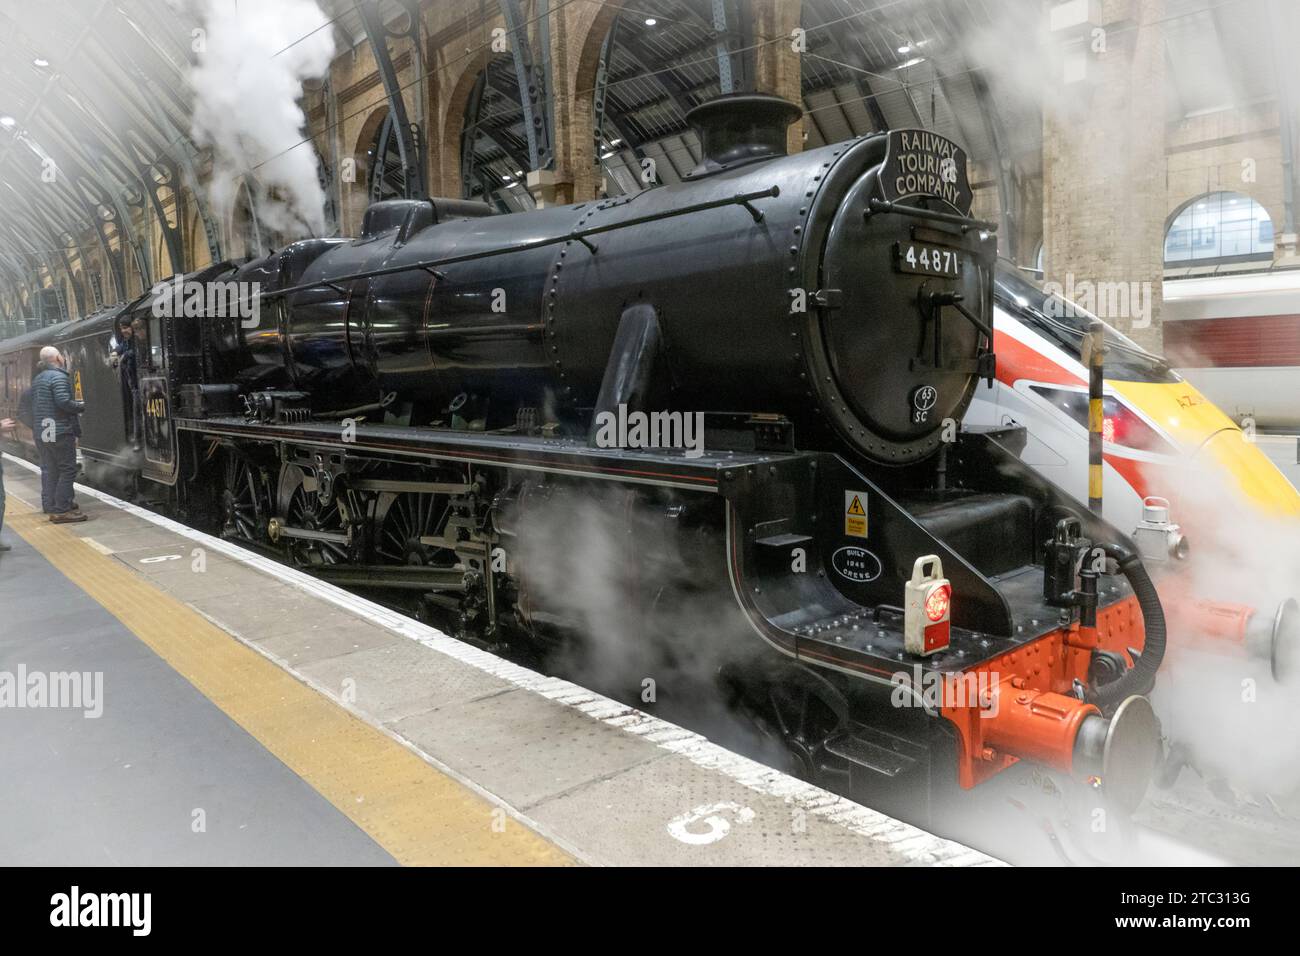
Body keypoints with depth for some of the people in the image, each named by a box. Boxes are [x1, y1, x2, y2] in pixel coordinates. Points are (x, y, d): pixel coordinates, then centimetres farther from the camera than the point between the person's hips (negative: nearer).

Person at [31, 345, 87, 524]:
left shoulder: (37, 379, 18)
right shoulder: (58, 377, -11)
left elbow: (34, 405, 19)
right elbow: (64, 402, -22)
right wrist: (81, 406, -6)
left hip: (41, 433, 9)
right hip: (60, 432, -9)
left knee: (48, 470, 15)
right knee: (67, 470, -7)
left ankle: (50, 506, 20)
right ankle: (61, 510, -10)